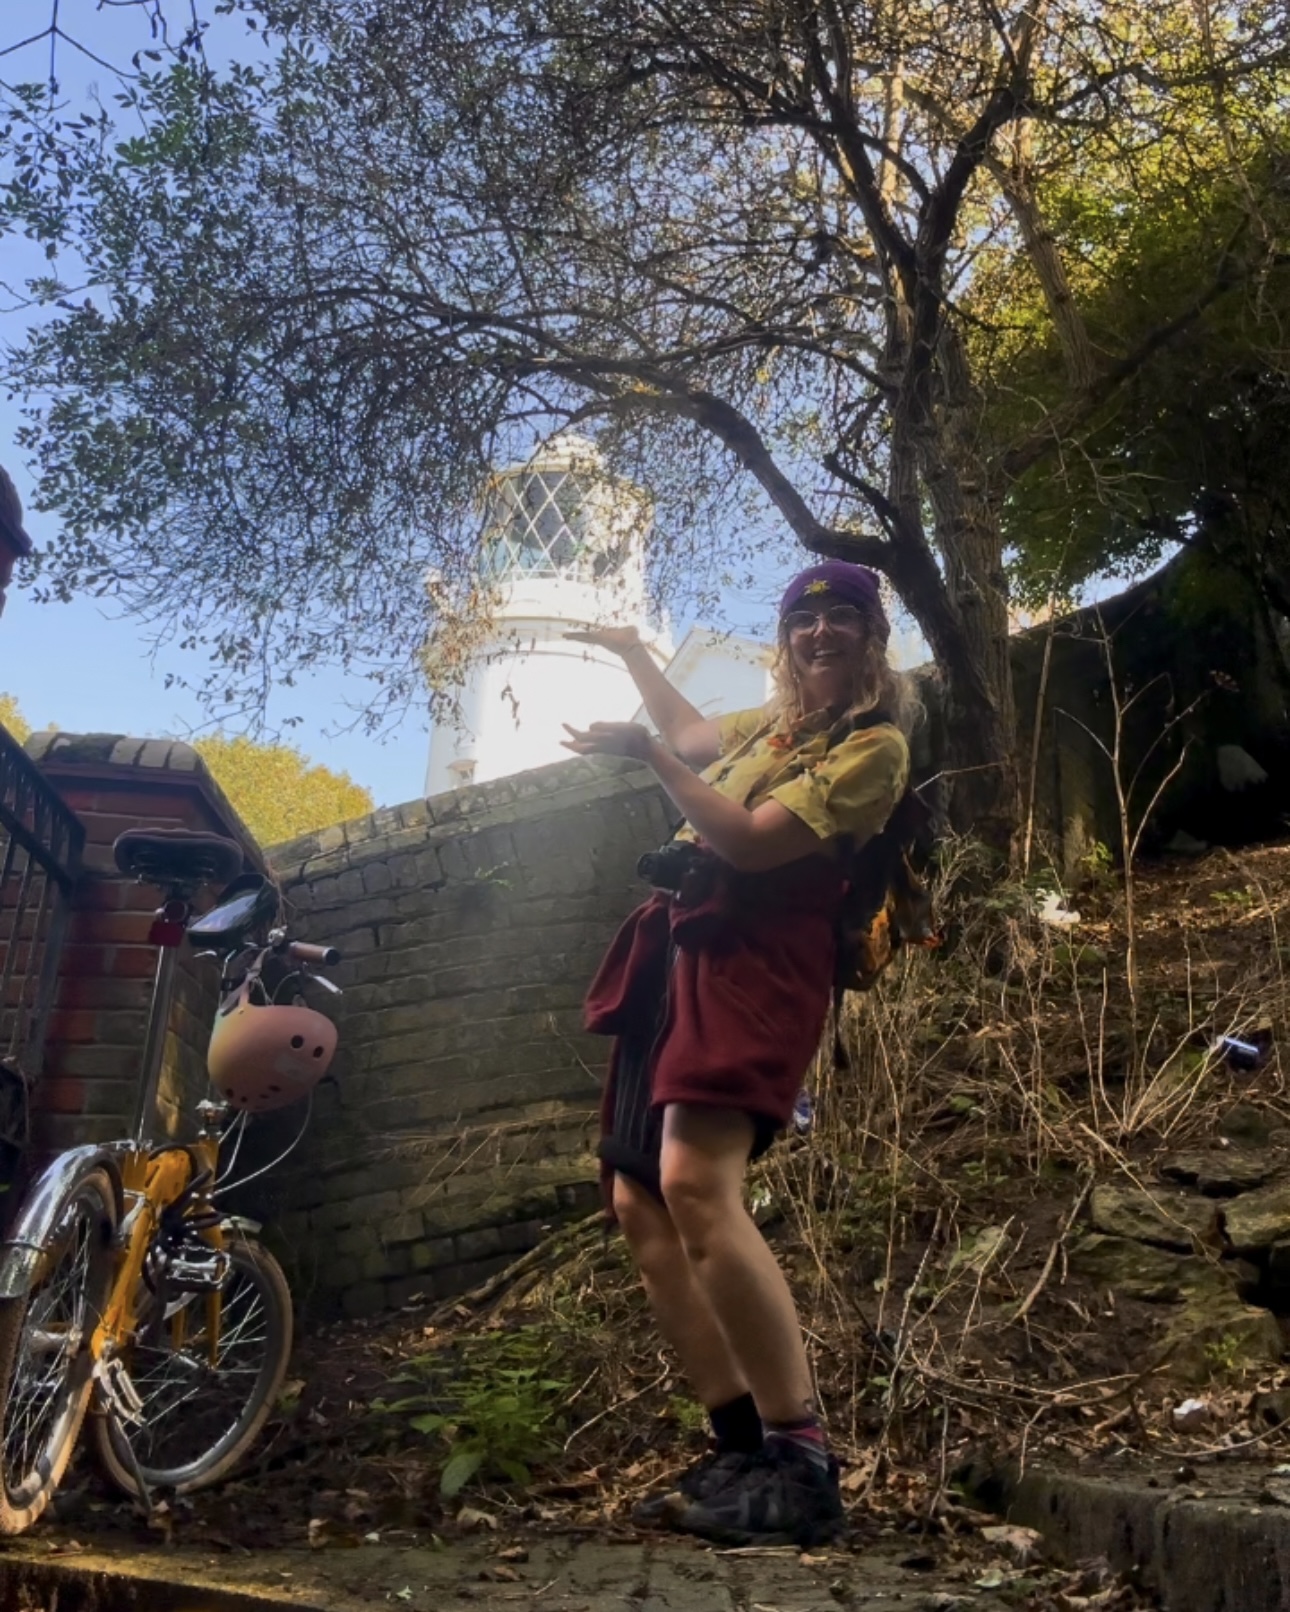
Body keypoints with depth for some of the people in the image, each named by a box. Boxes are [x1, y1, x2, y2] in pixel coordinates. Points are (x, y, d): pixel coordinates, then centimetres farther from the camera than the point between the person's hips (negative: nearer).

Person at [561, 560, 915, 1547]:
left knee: (695, 1183, -28)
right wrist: (634, 653, 44)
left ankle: (805, 1467, -20)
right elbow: (690, 734, 45)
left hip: (755, 961, -9)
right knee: (638, 1202, 5)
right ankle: (743, 1449, 10)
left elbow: (750, 841, -15)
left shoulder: (874, 745, -4)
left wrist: (645, 753, -11)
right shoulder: (775, 724, 23)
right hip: (682, 955, 10)